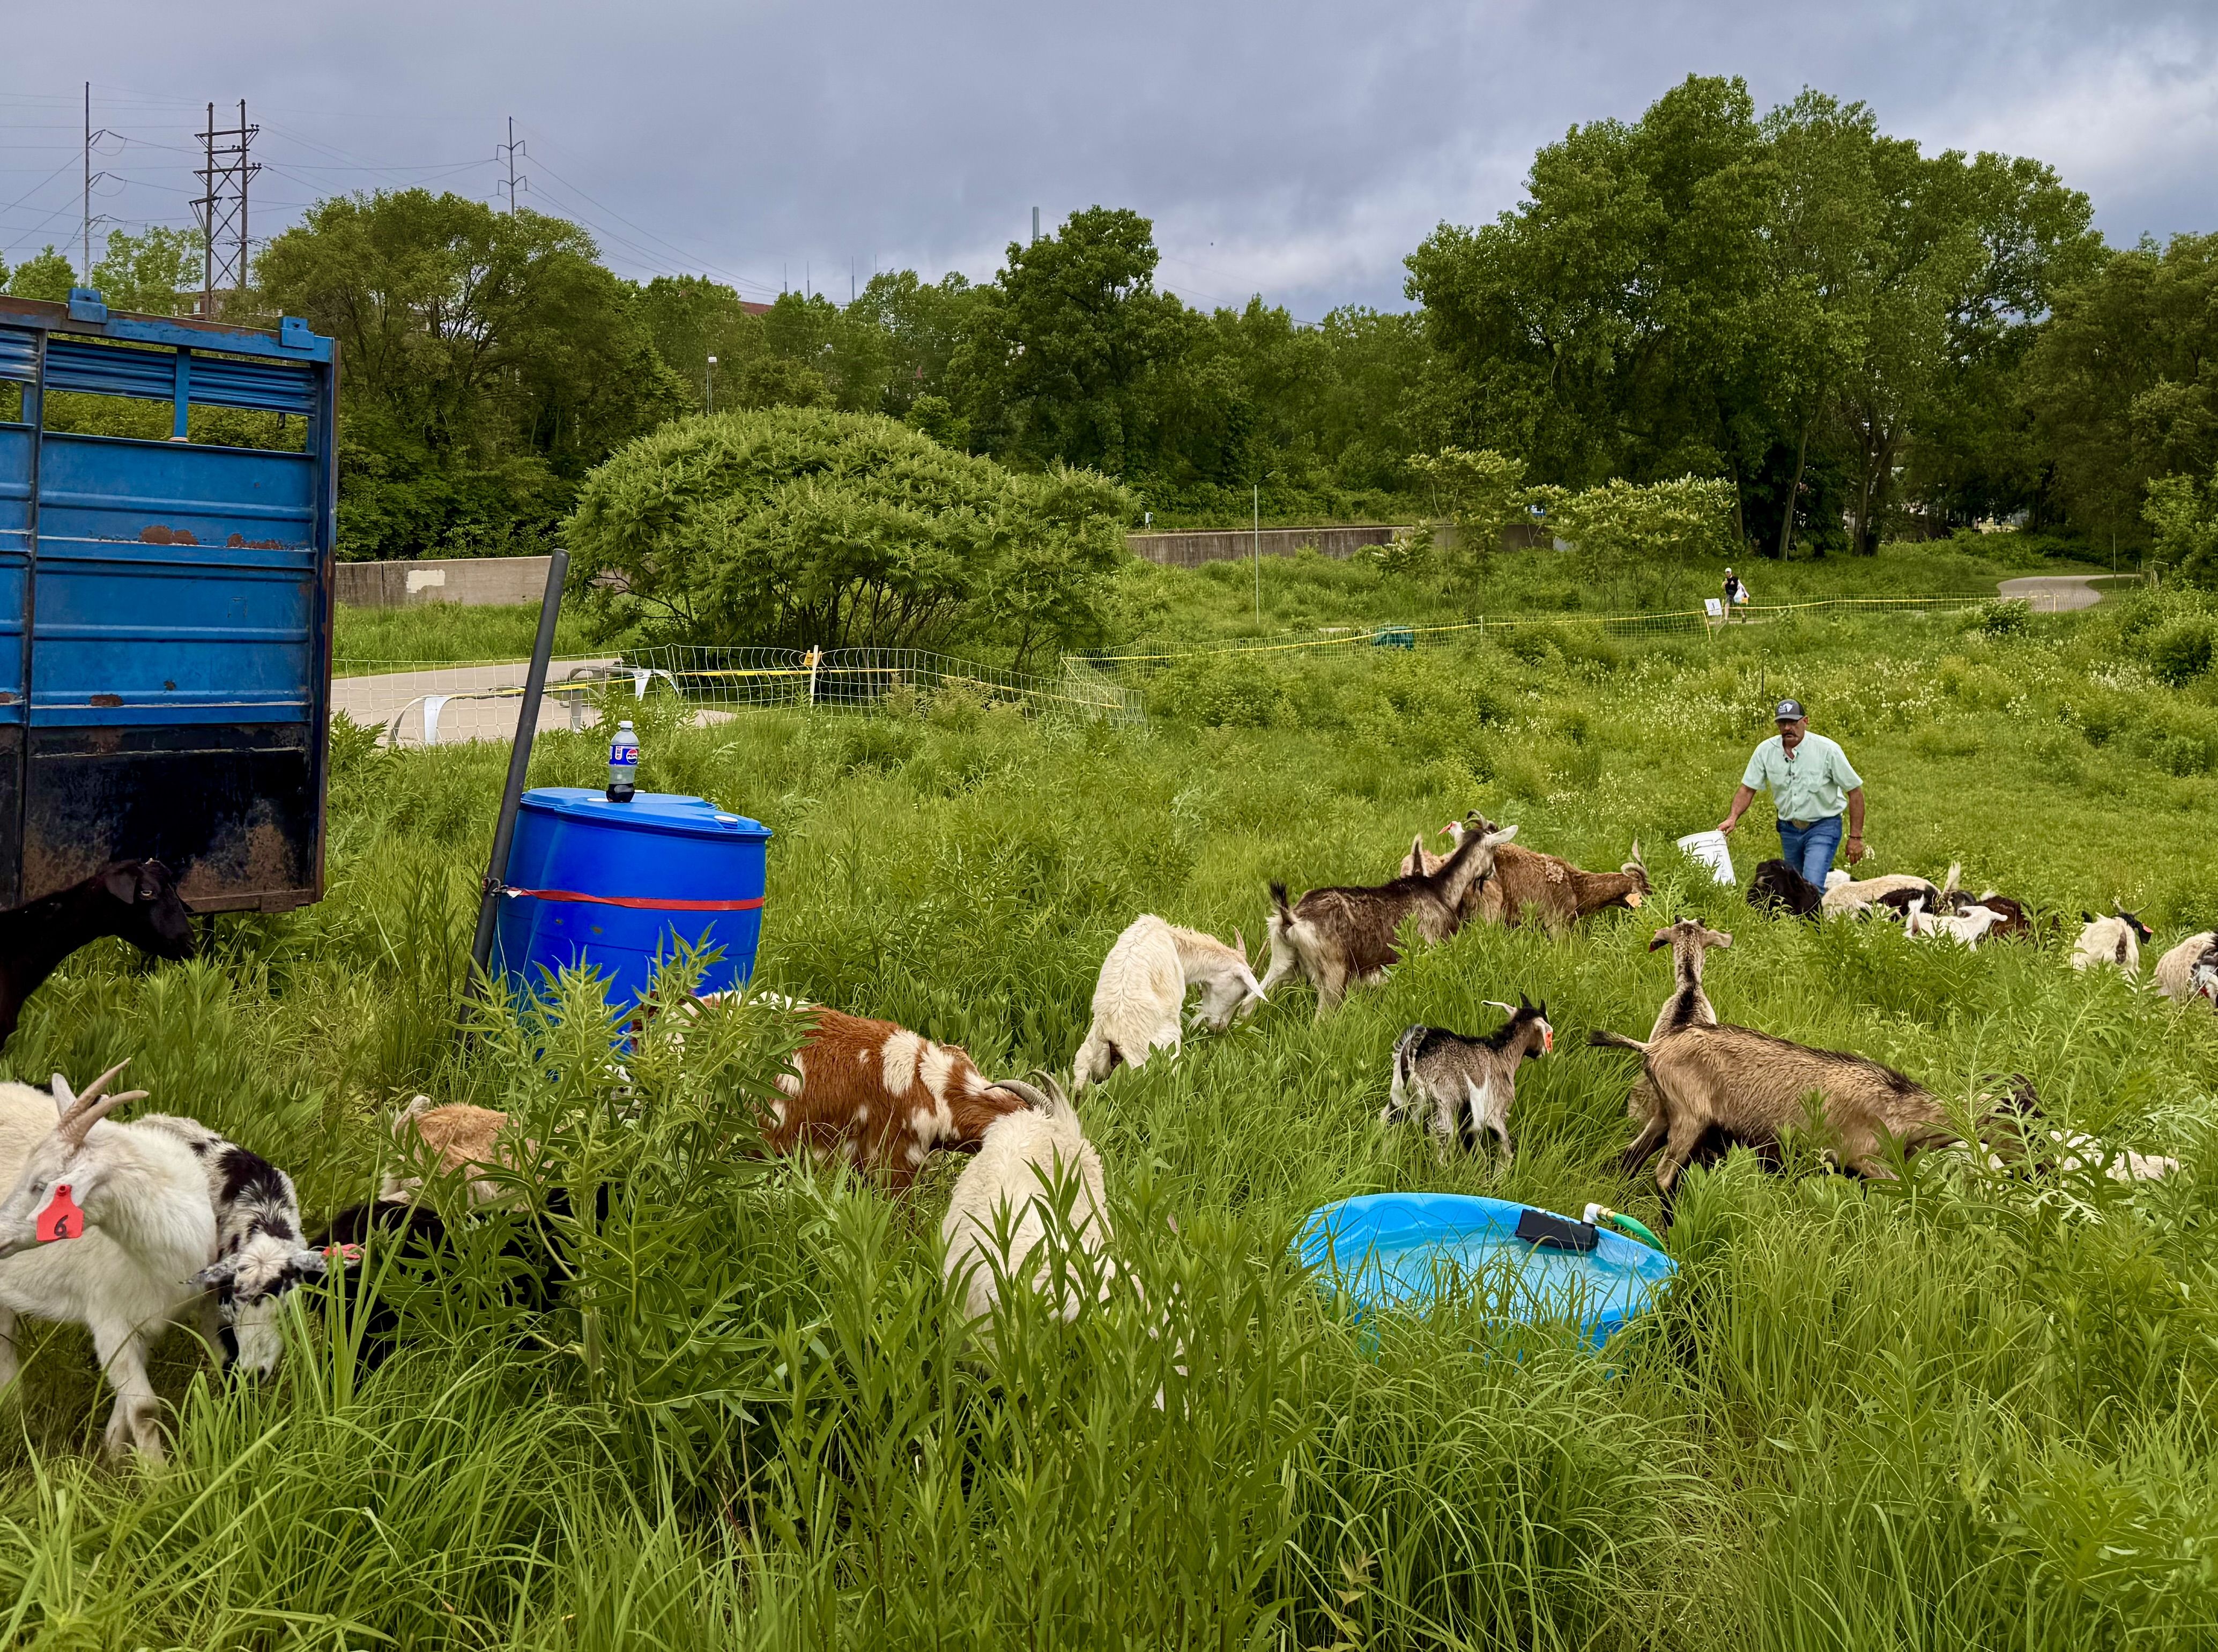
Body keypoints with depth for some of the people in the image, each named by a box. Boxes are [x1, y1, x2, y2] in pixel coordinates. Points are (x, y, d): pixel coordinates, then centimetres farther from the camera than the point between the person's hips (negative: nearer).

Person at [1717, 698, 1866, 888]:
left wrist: (1856, 837, -10)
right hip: (1788, 829, 5)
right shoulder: (1766, 750, -7)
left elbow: (1855, 791, -10)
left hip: (1823, 826, -5)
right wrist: (1733, 818, -19)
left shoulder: (1827, 749, -16)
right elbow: (1748, 789, 0)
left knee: (1812, 886, -21)